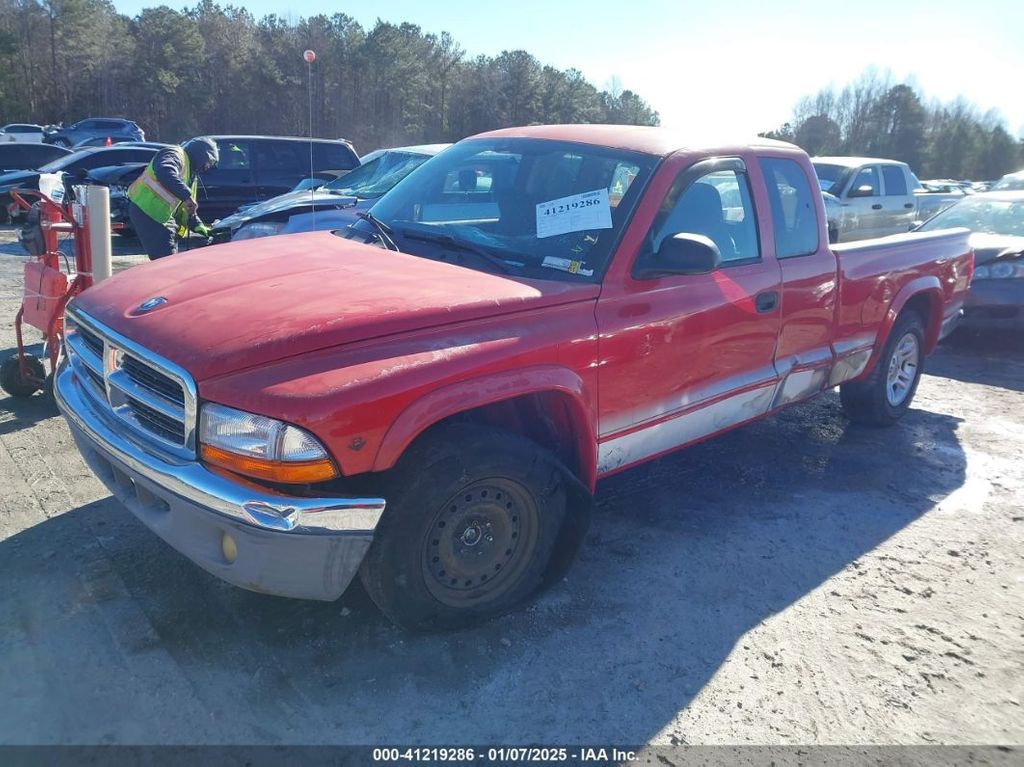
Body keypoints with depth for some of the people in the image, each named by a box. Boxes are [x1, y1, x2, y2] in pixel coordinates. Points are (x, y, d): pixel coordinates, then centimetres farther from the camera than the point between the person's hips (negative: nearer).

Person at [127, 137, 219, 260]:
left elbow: (184, 206, 26)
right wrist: (186, 195, -34)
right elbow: (164, 173, -32)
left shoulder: (192, 174, 23)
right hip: (147, 211, -10)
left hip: (163, 216, 10)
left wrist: (197, 225, 11)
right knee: (166, 259, -16)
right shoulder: (175, 155, -7)